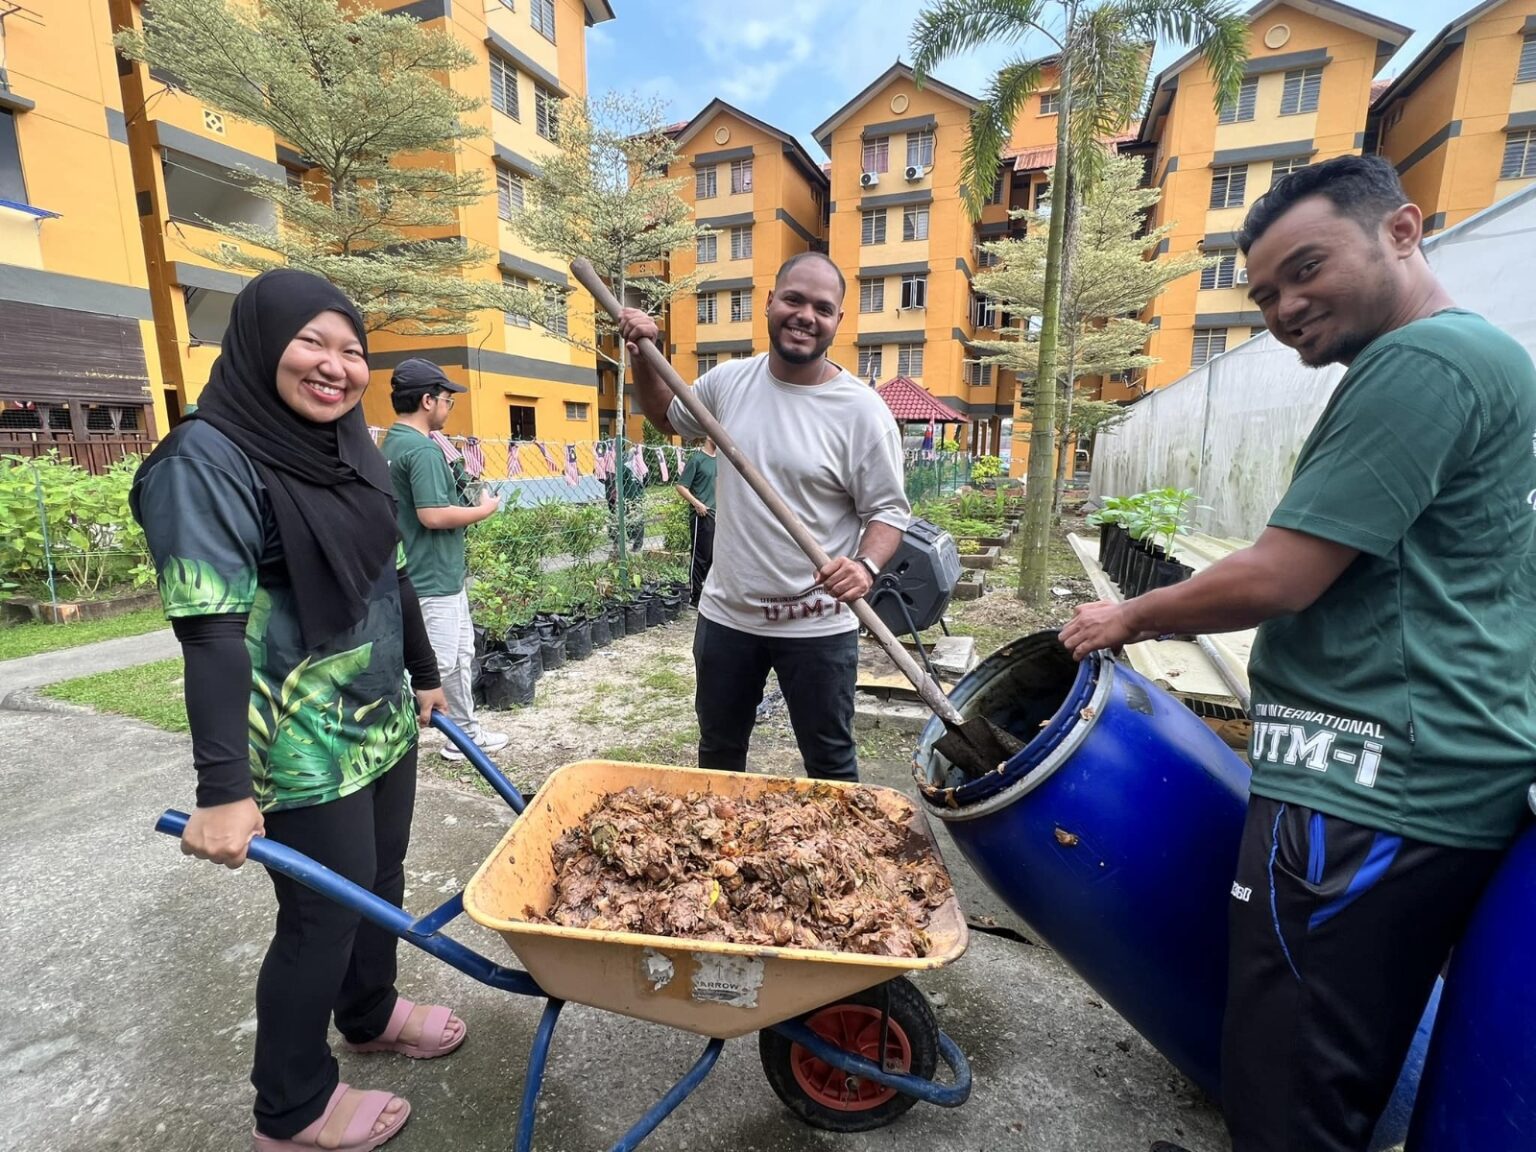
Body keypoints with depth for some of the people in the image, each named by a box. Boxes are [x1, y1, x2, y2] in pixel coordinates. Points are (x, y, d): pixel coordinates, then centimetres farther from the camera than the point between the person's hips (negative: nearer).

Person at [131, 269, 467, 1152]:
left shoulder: (352, 444, 7)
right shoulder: (209, 459, -16)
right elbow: (212, 632, -23)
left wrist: (425, 674, 20)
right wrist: (223, 786, -26)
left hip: (384, 718, 8)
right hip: (305, 747, -7)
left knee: (381, 878, 22)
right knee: (325, 911, 7)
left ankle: (370, 1012, 48)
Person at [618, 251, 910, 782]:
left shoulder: (862, 410, -13)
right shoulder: (728, 381, 1)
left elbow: (887, 510, -10)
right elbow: (667, 417, 21)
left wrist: (865, 565, -29)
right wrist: (644, 357, 6)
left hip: (817, 624, -4)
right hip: (726, 613, 5)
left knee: (830, 767, 13)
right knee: (717, 755, 24)